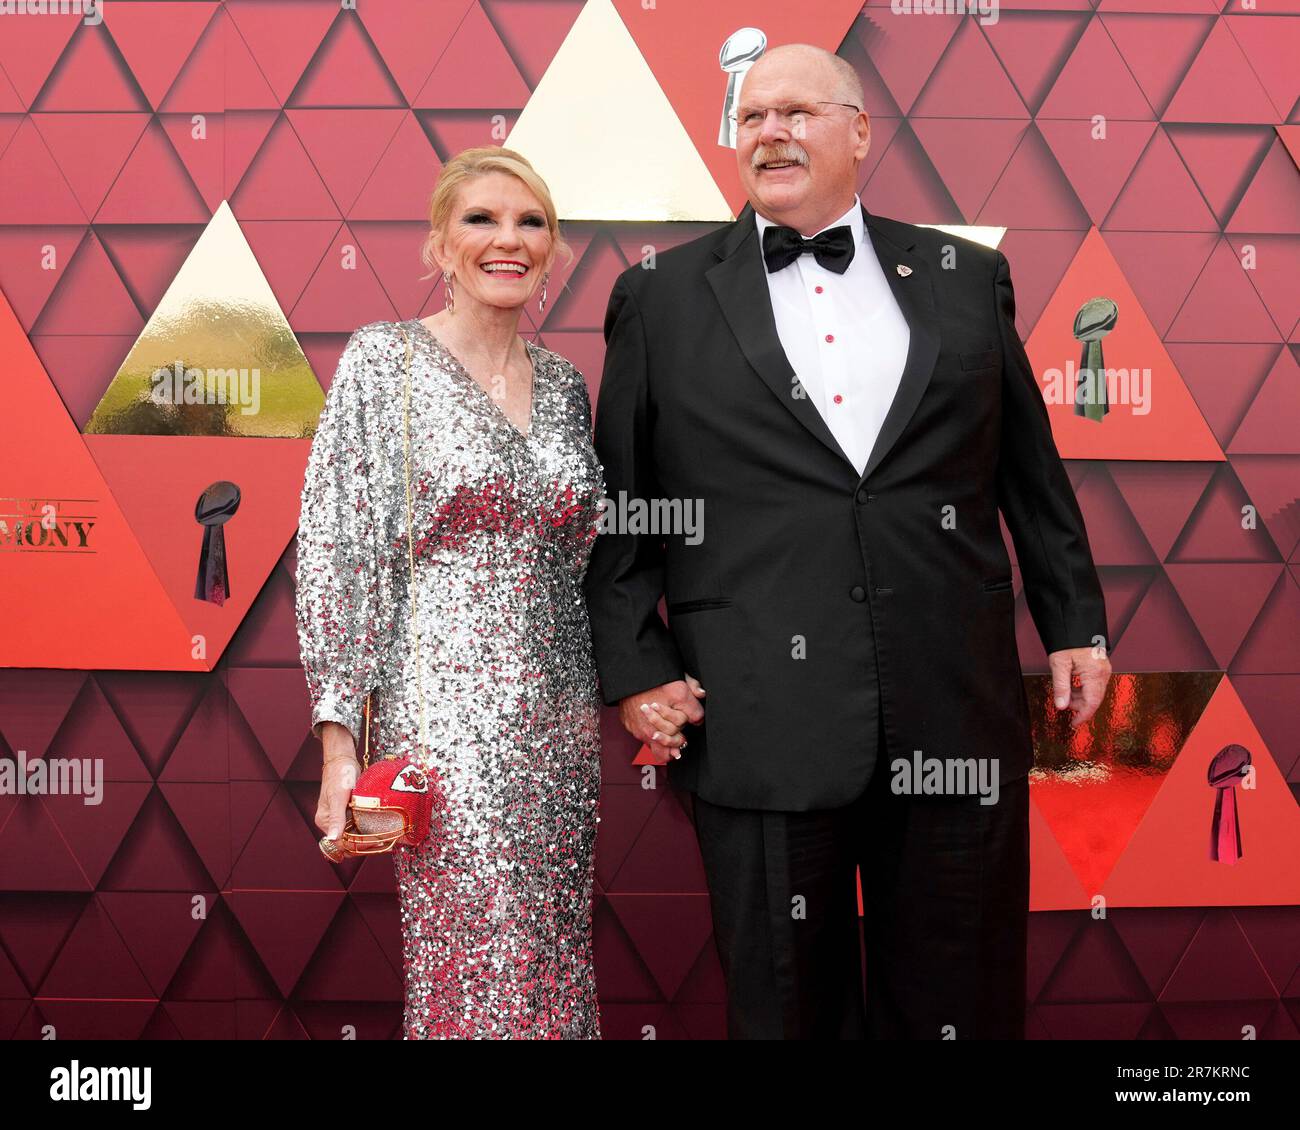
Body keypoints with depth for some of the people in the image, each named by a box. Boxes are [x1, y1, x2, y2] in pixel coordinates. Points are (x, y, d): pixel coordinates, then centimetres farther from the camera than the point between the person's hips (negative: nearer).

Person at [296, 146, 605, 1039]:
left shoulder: (565, 385, 11)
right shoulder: (382, 360, -4)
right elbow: (336, 554, -7)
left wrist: (624, 695, 12)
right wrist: (340, 744, -12)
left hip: (562, 721, 5)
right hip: (442, 715, -5)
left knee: (556, 968, 11)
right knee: (474, 979, -2)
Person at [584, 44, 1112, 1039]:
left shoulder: (966, 277, 11)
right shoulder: (661, 300, 6)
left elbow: (1033, 474, 15)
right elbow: (617, 506, 6)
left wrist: (1075, 623, 14)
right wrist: (633, 667, -1)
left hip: (957, 719, 2)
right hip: (761, 726, -1)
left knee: (961, 1004, 13)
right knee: (787, 1006, 11)